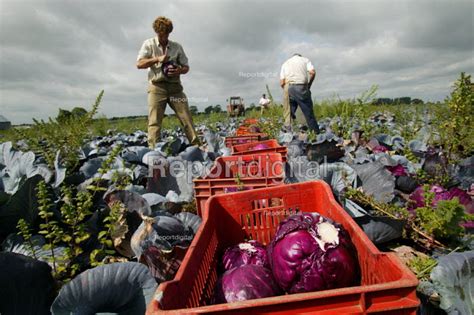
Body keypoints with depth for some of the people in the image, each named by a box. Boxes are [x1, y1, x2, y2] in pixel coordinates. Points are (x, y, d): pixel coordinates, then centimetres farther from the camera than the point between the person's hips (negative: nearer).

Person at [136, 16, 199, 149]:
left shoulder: (177, 47, 16)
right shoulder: (149, 44, 12)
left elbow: (186, 67, 15)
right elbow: (139, 64, 3)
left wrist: (178, 71, -8)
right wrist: (157, 59, -10)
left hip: (174, 86, 2)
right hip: (157, 86, -2)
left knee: (187, 118, -4)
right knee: (154, 121, -10)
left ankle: (197, 146, 0)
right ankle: (153, 150, -11)